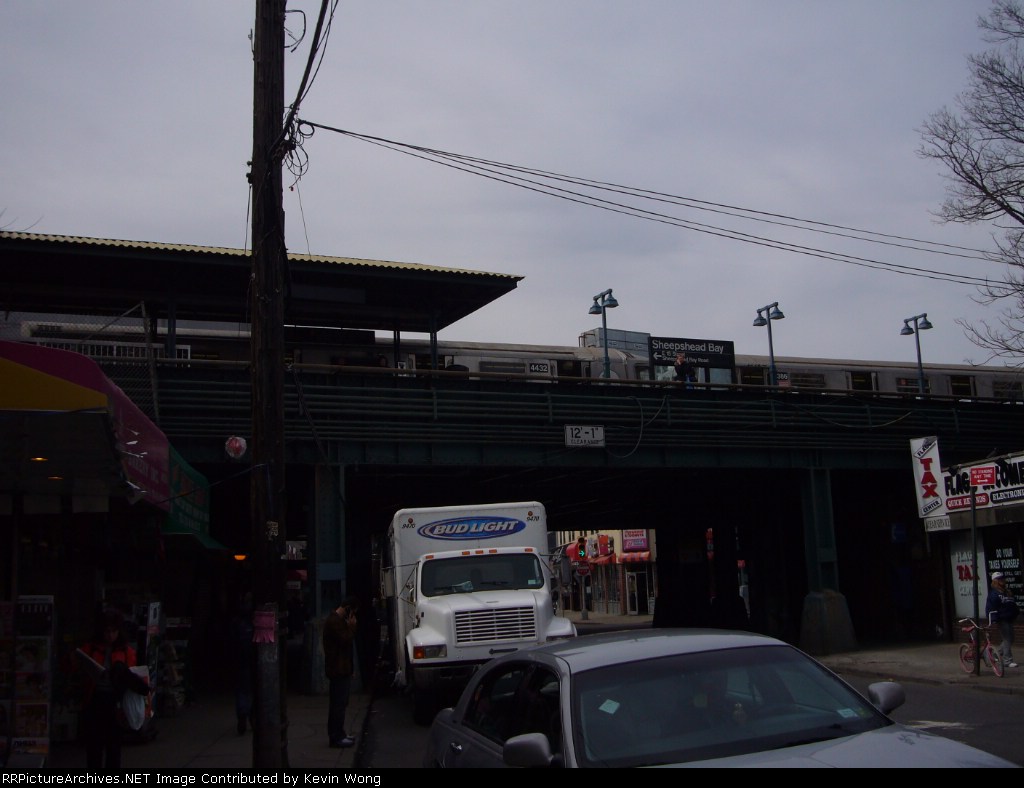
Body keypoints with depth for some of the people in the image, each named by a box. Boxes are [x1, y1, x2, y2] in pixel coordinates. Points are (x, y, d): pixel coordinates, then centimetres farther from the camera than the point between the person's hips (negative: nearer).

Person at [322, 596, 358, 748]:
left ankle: (338, 734, 22)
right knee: (339, 703, -7)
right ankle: (336, 737, -3)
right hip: (339, 669, -11)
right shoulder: (335, 621, -18)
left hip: (341, 668, 11)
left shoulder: (338, 620, 15)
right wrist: (352, 627, -14)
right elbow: (345, 640, -21)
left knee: (339, 703, 15)